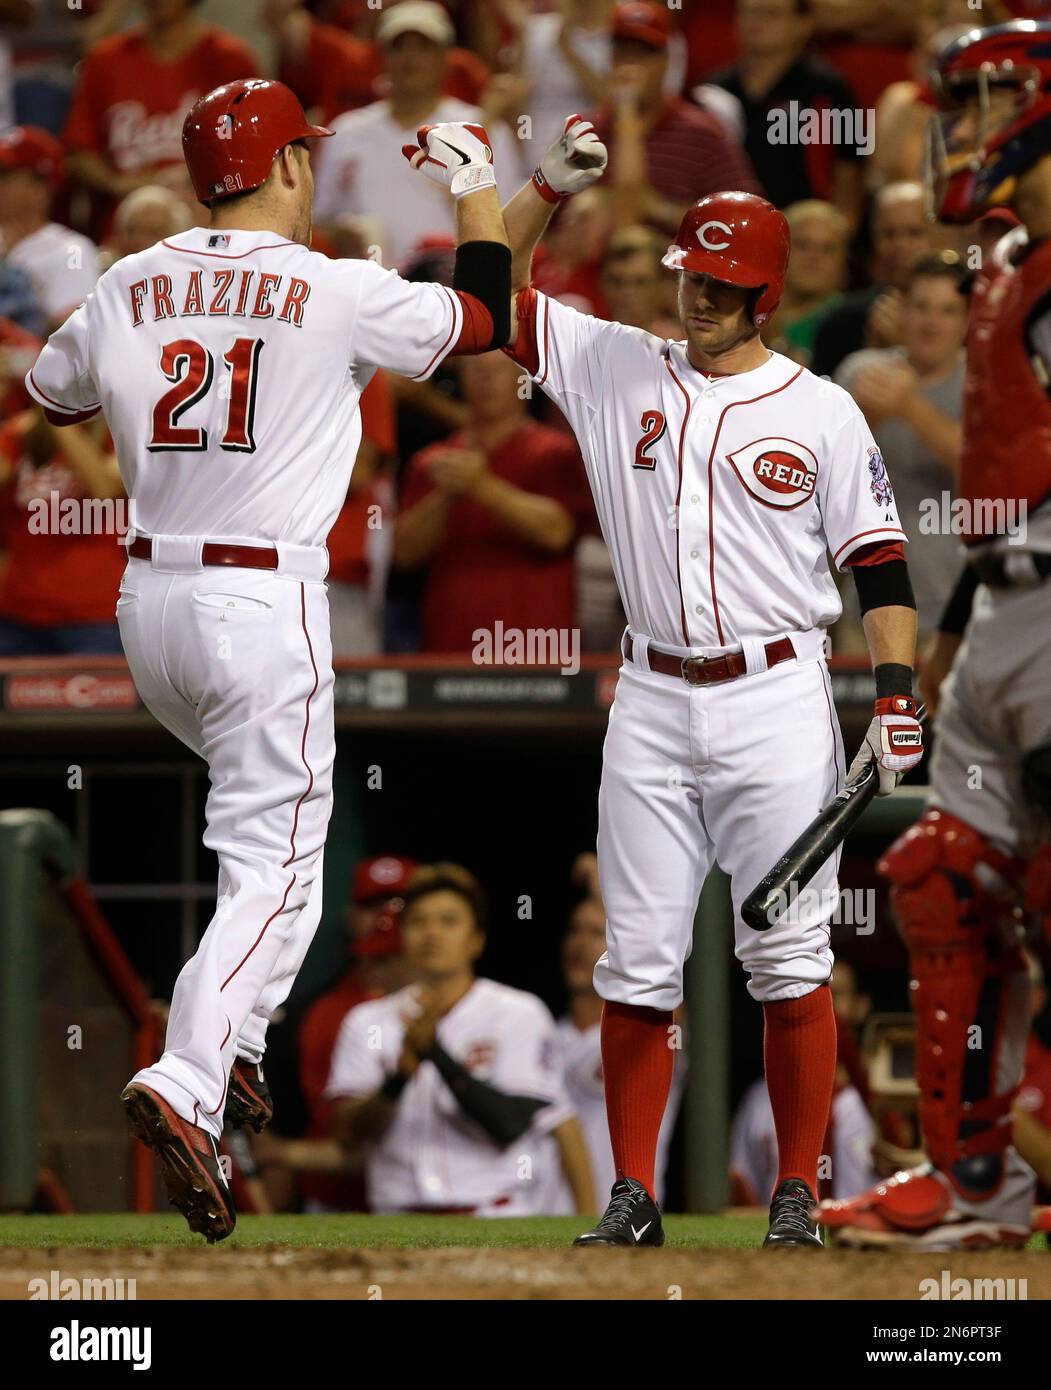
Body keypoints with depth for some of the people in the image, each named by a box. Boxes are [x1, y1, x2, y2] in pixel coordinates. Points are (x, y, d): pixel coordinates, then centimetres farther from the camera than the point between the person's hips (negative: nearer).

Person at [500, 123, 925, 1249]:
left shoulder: (821, 414, 2)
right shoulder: (613, 369, 8)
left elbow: (879, 563, 1)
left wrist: (897, 697, -10)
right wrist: (551, 184, -4)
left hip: (777, 702, -2)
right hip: (652, 704, 2)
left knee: (788, 959, -4)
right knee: (636, 964, 1)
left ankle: (796, 1195, 3)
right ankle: (632, 1197, 6)